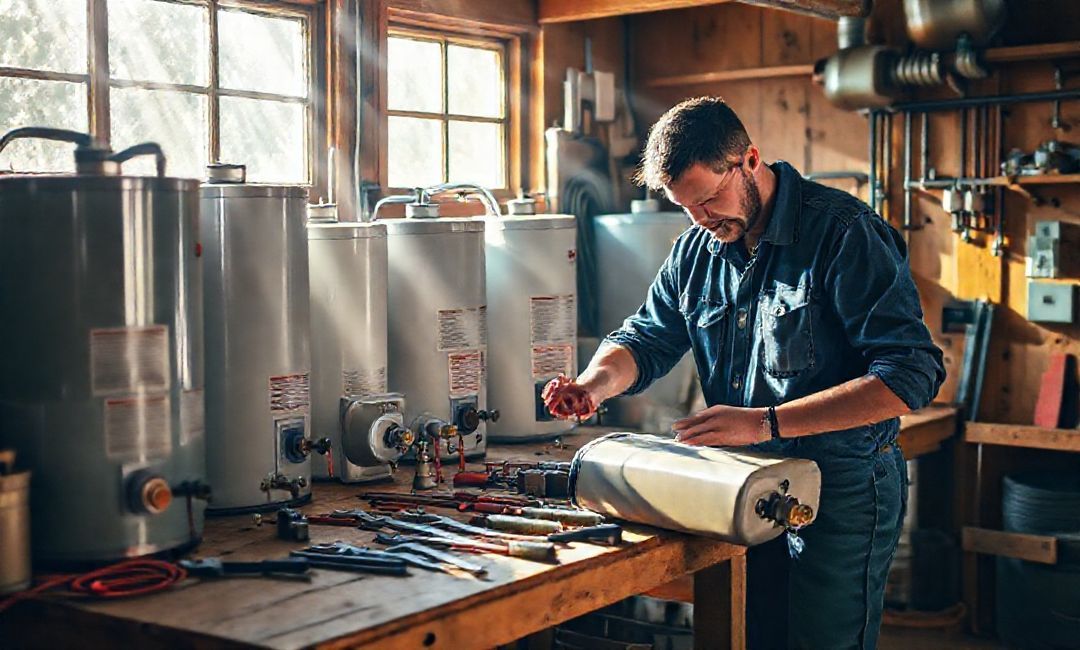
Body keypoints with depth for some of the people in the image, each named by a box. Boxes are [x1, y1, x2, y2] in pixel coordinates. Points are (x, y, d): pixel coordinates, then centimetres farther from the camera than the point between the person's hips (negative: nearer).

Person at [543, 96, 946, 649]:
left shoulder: (845, 233, -17)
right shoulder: (697, 248, 5)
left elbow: (908, 375, -23)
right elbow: (646, 339, 12)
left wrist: (766, 423, -28)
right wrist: (597, 382, -14)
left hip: (841, 492, -6)